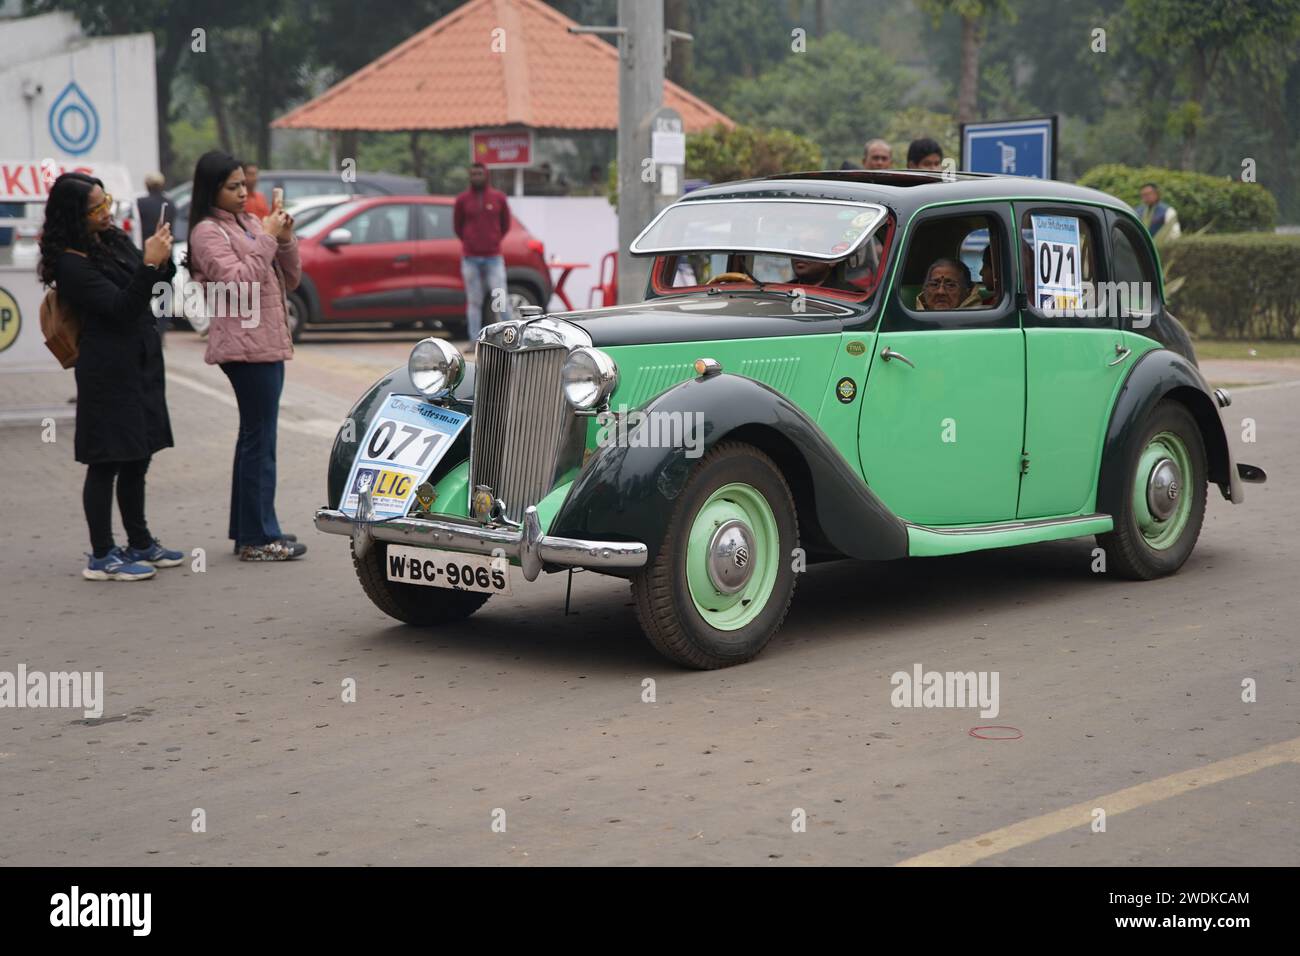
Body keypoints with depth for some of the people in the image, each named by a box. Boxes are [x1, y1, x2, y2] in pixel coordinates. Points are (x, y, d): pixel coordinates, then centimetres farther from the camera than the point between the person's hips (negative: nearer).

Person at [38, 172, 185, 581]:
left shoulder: (114, 239, 9)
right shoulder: (71, 263, -16)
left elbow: (162, 283, 17)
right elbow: (119, 308, -22)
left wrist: (163, 256, -3)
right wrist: (149, 264, -28)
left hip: (140, 364, 9)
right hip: (108, 372, -8)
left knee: (136, 459, 16)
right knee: (106, 463, -4)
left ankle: (140, 544, 27)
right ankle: (101, 557, 2)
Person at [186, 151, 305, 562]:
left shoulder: (251, 223, 16)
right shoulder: (208, 232, -8)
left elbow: (289, 280, 16)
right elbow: (236, 281, -20)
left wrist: (285, 240, 0)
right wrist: (267, 239, -16)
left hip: (267, 343, 9)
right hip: (245, 345, -9)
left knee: (254, 439, 14)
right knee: (259, 440, -9)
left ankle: (247, 530, 21)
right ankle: (259, 538, -7)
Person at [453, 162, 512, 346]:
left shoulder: (498, 198, 4)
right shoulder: (462, 200, 3)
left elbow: (505, 223, 16)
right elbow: (457, 225, 14)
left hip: (494, 257, 0)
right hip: (470, 259, 0)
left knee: (501, 299, -6)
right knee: (474, 301, 2)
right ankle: (474, 341, 3)